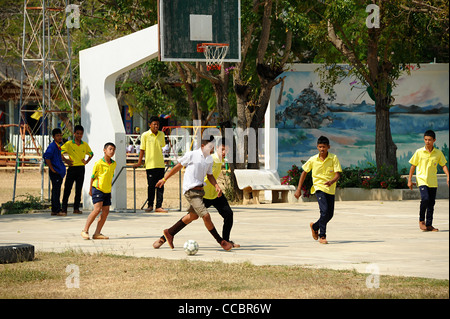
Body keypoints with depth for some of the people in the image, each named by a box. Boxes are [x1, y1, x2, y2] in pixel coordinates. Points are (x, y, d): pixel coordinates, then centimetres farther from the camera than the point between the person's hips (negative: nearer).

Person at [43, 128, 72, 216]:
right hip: (55, 172, -9)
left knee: (56, 191, 11)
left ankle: (54, 210, 15)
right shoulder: (52, 146, -13)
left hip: (60, 172, 9)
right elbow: (46, 157, -21)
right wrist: (52, 169, -18)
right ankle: (58, 210, -9)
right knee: (56, 191, -8)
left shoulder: (59, 146, 14)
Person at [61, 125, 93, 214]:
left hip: (81, 169, 3)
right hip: (72, 168, -3)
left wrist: (86, 161, 7)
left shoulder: (85, 145, 7)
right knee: (67, 188, -3)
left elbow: (91, 154, 23)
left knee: (78, 190, 4)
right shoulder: (69, 144, -3)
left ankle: (76, 208, 8)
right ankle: (64, 208, 2)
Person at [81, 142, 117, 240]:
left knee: (106, 211, 2)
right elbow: (93, 176, -4)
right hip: (98, 189, -7)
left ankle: (97, 233, 9)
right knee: (97, 209, -17)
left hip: (107, 191, 7)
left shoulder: (114, 164, 5)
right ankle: (85, 231, -10)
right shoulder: (99, 163, -13)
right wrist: (90, 189, 1)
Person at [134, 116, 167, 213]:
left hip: (160, 164, 4)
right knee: (151, 186, 0)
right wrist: (139, 162, 1)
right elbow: (142, 149, 0)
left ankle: (158, 206, 3)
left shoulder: (161, 134, 8)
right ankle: (150, 205, 13)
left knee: (160, 186, 1)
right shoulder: (145, 135, -4)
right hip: (150, 165, -4)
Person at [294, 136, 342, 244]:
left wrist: (331, 181, -33)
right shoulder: (313, 160, -3)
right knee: (324, 211, -20)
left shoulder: (333, 158, -6)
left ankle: (315, 227, 34)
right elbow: (304, 172, 9)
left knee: (330, 214, 7)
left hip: (330, 189, 2)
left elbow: (338, 174, -11)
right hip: (319, 187, -2)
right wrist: (299, 189, 8)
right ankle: (322, 236, -12)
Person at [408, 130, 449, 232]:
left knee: (431, 203, 4)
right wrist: (409, 180, 3)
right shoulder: (419, 152, -2)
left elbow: (443, 165, 9)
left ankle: (429, 225, 13)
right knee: (425, 199, -22)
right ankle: (421, 220, -4)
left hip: (433, 182, 3)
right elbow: (413, 166, 5)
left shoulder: (438, 153, 3)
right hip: (422, 180, -3)